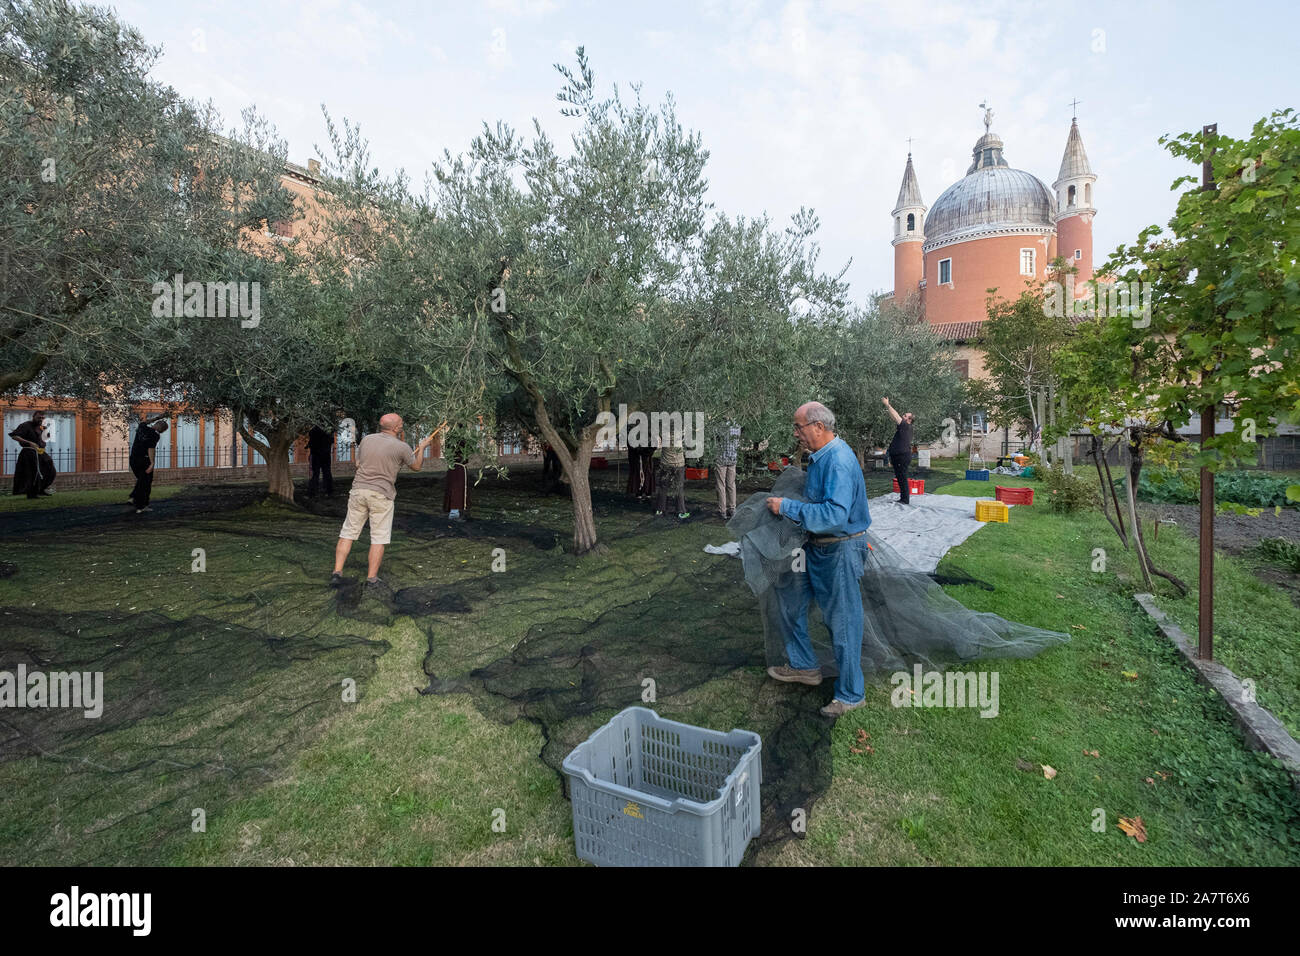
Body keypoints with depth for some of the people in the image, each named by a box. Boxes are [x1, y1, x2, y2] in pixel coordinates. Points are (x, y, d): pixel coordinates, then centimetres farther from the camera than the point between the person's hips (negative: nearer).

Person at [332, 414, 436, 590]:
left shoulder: (366, 439, 6)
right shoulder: (401, 447, -7)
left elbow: (358, 464, 16)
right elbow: (416, 467, 9)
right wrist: (422, 448, 25)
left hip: (359, 490, 4)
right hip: (382, 494, -4)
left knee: (348, 533, 12)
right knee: (379, 538, 5)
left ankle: (337, 572, 10)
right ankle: (372, 579, 8)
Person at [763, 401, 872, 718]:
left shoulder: (839, 461, -24)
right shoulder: (819, 456, 8)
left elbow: (835, 514, -33)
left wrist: (787, 507, -27)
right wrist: (788, 505, 12)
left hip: (841, 551, -10)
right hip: (816, 547, 10)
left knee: (842, 620, 2)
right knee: (789, 596, 17)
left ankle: (851, 694, 20)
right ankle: (803, 665, 33)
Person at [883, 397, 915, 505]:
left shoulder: (906, 426, -11)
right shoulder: (903, 426, 14)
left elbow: (896, 416, -15)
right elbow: (894, 417, 23)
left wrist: (887, 404, -11)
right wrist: (887, 408, 17)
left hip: (903, 456, -10)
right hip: (897, 456, 10)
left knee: (902, 479, -7)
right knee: (900, 479, 14)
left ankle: (905, 500, -2)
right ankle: (903, 498, 22)